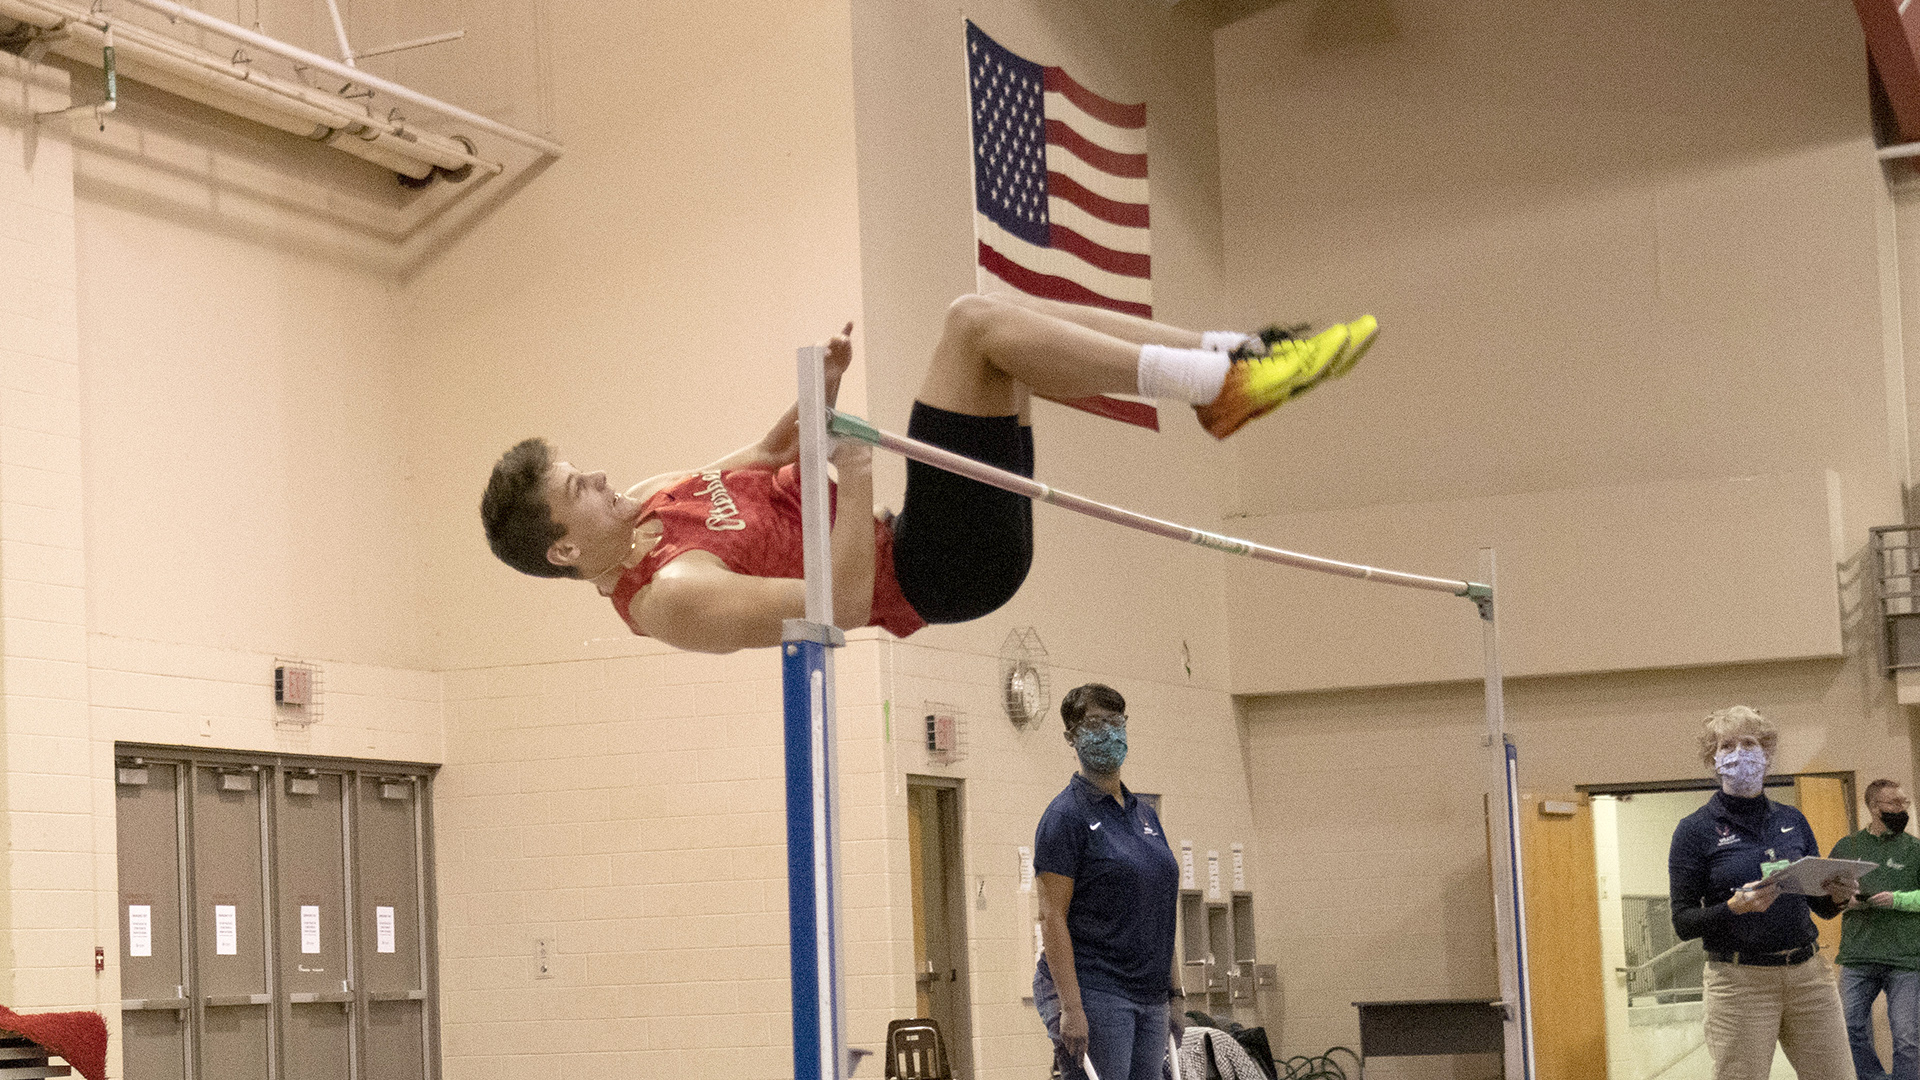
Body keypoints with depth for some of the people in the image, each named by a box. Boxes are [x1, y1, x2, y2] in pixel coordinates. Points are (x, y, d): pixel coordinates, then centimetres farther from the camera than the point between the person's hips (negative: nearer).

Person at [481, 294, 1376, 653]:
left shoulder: (647, 507, 7)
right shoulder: (670, 597, -21)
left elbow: (768, 461, 22)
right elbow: (842, 604, -29)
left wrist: (817, 398, 4)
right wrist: (856, 481, -27)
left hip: (939, 544, 10)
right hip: (939, 570, -10)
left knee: (1006, 319, 11)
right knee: (974, 321, -20)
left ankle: (1227, 358, 5)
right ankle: (1224, 382, -18)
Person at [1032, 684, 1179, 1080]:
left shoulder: (1145, 815, 17)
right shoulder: (1066, 816, -7)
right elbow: (1052, 918, -13)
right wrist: (1070, 1008, -21)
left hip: (1148, 998, 7)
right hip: (1091, 993, -7)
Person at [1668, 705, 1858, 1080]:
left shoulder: (1792, 820, 12)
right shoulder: (1695, 830, -1)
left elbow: (1820, 907, 18)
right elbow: (1683, 923, -4)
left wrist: (1837, 897, -5)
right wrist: (1735, 906, -21)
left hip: (1808, 976, 4)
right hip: (1740, 980, -4)